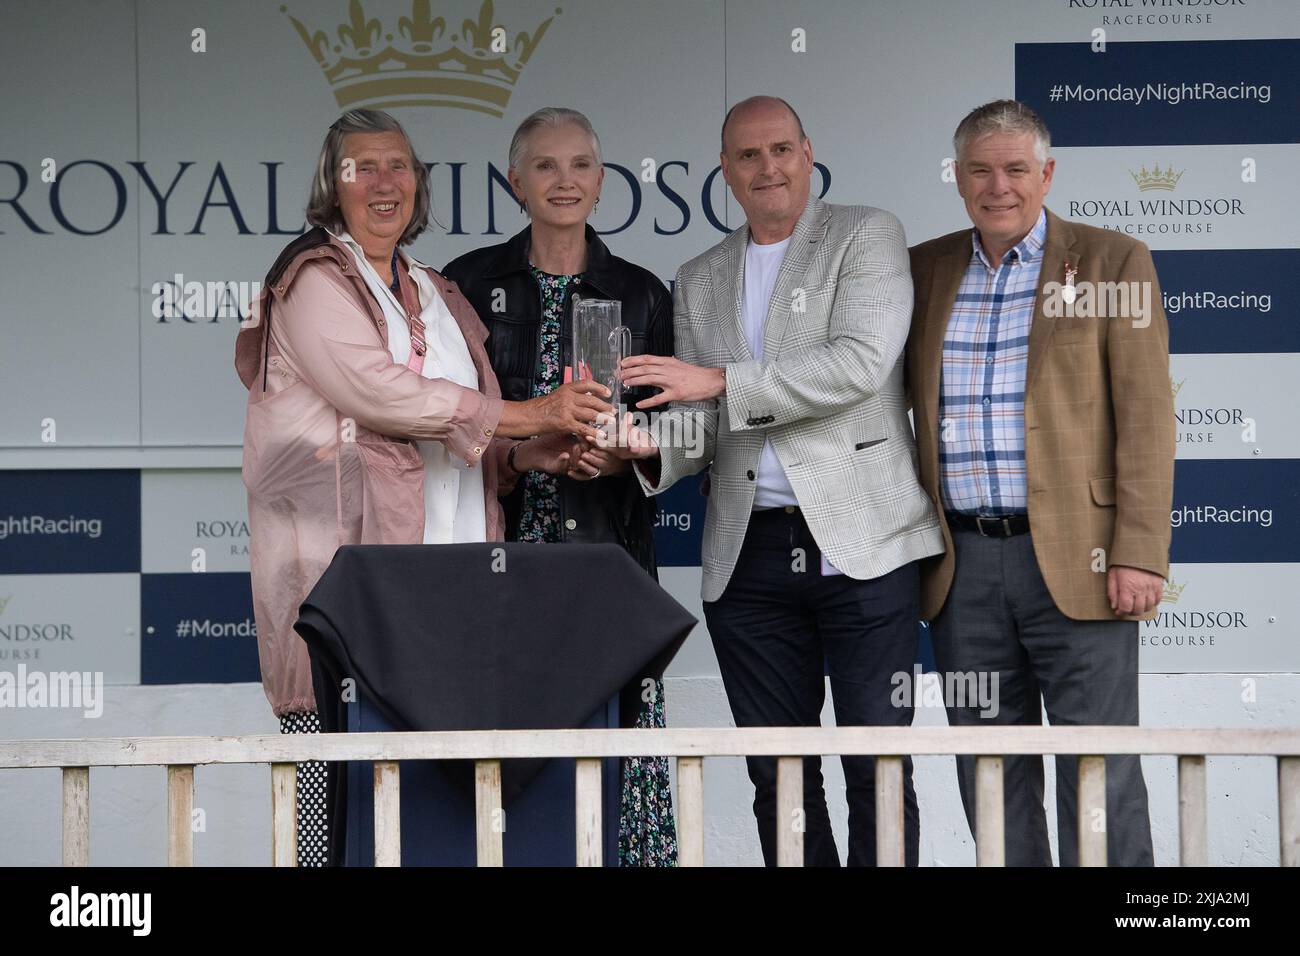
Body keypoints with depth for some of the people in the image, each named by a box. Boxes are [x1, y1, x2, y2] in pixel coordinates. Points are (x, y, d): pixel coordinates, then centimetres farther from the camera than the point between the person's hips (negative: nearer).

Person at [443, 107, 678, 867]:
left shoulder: (641, 294, 12)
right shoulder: (472, 283, 10)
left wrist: (621, 454, -8)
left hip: (609, 544, 0)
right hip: (501, 541, 0)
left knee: (624, 732, -9)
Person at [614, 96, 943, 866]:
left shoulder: (867, 237, 3)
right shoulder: (701, 281, 18)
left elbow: (861, 363, -13)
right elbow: (701, 426, 17)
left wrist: (721, 382, -16)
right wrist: (655, 447, -6)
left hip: (860, 542, -5)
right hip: (750, 555, 5)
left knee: (877, 766, -6)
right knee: (777, 772, 6)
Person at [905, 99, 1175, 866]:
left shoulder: (1114, 263, 2)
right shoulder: (924, 272, 12)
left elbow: (1146, 420, -3)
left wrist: (1139, 556, -12)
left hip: (1075, 563, -4)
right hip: (963, 565, 4)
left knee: (1100, 776, -3)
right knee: (990, 778, 8)